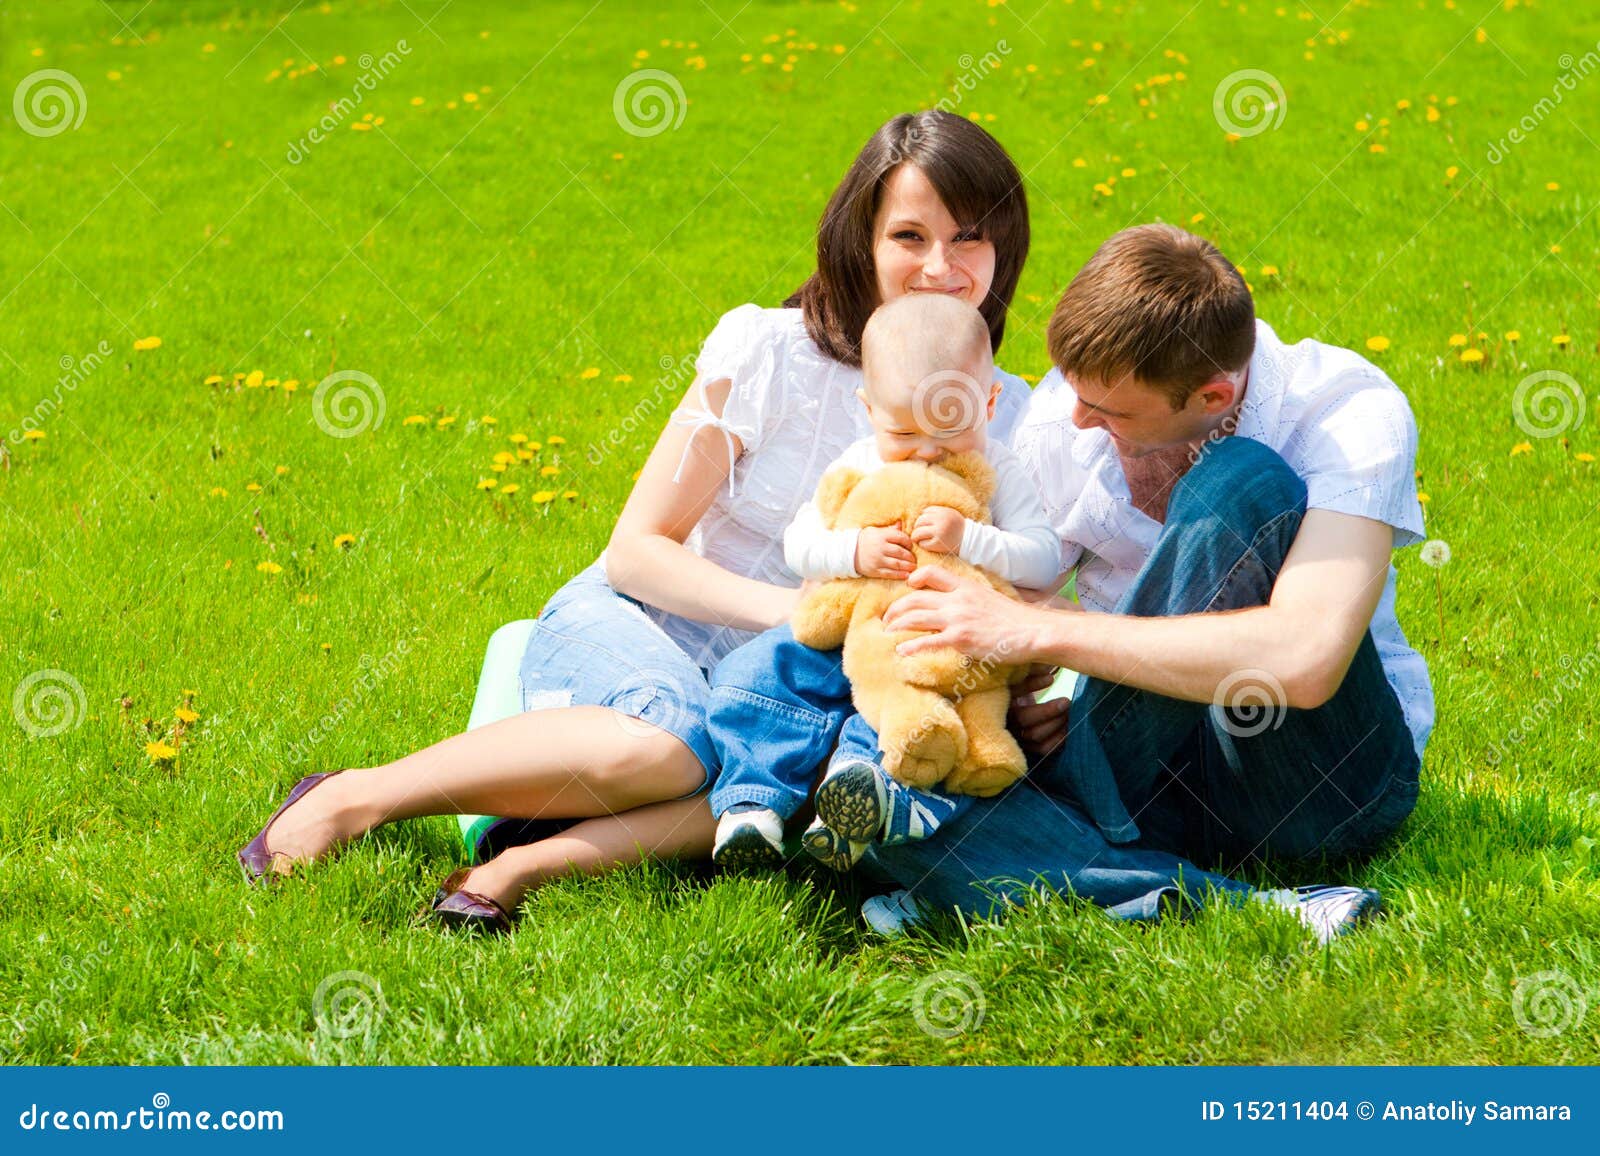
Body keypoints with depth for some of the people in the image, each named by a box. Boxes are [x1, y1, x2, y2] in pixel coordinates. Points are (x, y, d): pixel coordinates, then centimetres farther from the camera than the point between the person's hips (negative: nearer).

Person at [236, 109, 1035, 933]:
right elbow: (637, 551, -9)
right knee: (665, 742, -40)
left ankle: (524, 866, -33)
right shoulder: (768, 352, -10)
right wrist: (780, 607, -24)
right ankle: (353, 799, -19)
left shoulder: (1004, 416, 1)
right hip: (626, 622, -3)